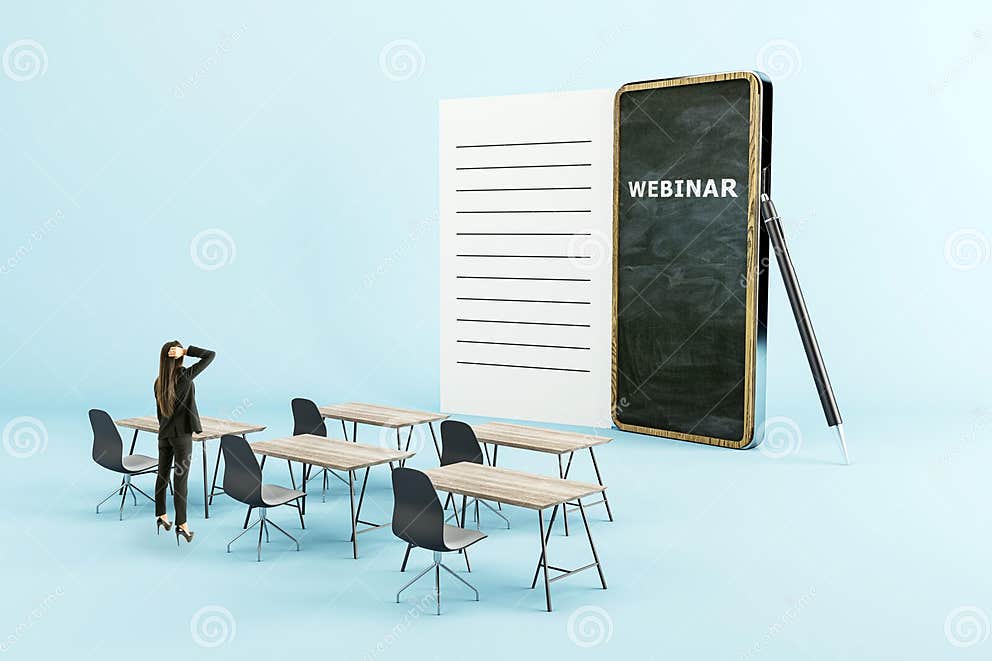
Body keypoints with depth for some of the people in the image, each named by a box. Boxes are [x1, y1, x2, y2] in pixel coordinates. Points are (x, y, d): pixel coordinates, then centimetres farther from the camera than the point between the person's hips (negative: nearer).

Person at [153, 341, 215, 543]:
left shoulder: (158, 382, 4)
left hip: (164, 434, 6)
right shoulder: (185, 375, -13)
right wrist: (186, 351, -14)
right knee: (181, 478, -5)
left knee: (162, 474, 15)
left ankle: (161, 516, 28)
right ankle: (181, 524, -6)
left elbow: (159, 411, 12)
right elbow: (210, 355, -11)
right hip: (182, 434, -6)